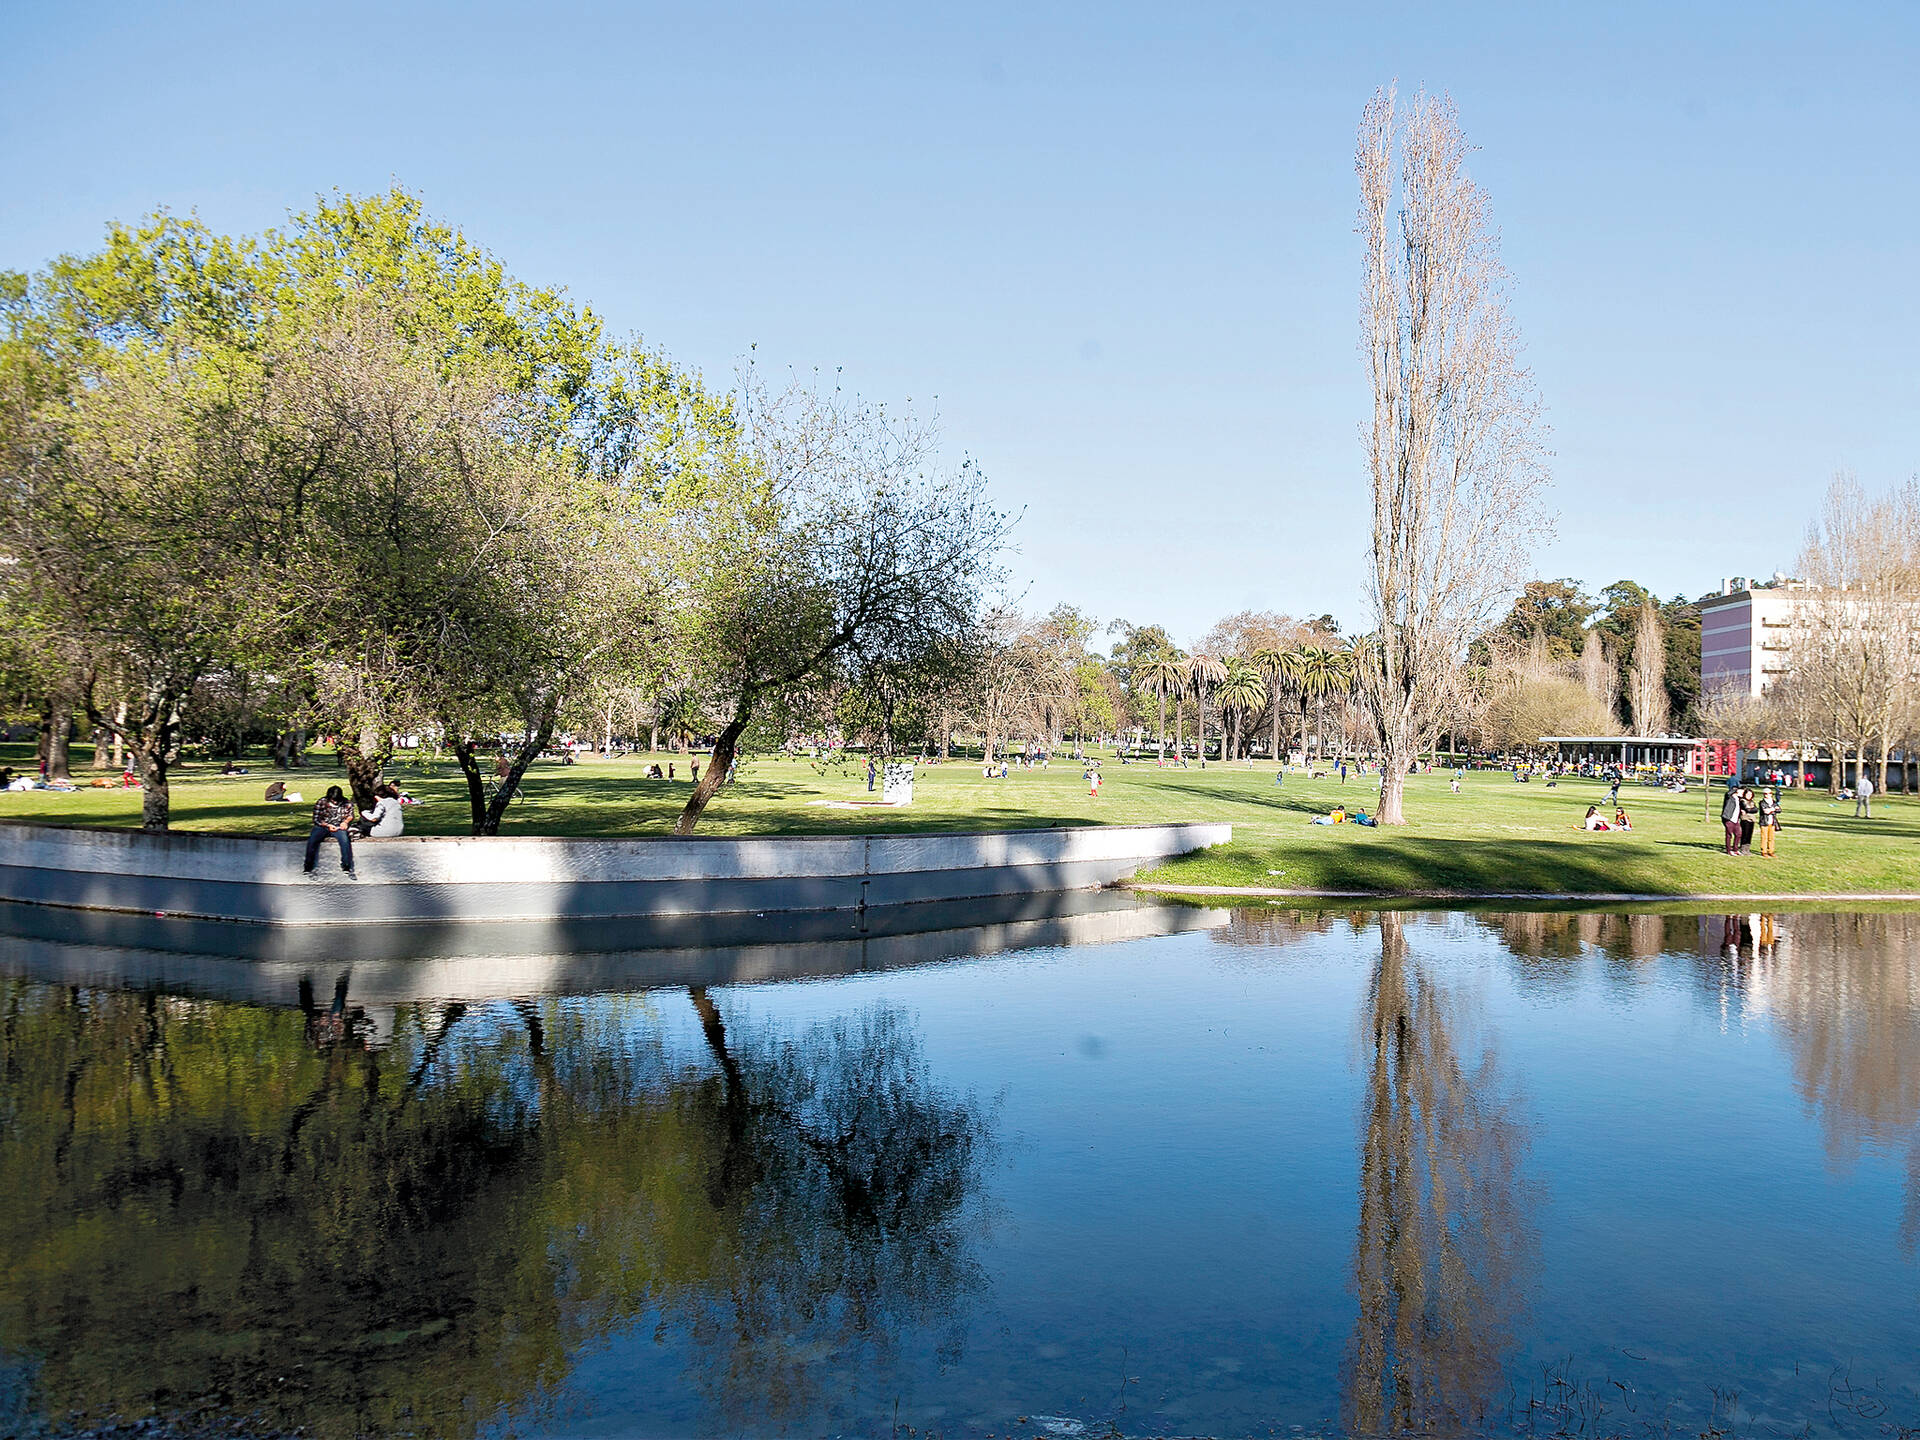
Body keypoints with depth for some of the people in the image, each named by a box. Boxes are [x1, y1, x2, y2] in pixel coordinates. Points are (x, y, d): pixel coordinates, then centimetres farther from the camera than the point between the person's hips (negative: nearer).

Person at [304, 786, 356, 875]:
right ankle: (308, 867, -15)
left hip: (339, 826, 0)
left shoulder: (346, 803, -2)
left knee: (345, 839, -32)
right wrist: (327, 825, -17)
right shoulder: (321, 802, -5)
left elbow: (350, 815, 12)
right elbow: (316, 819, -3)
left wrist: (345, 822, -10)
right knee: (312, 840, -27)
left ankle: (347, 867, -21)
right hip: (323, 825, 0)